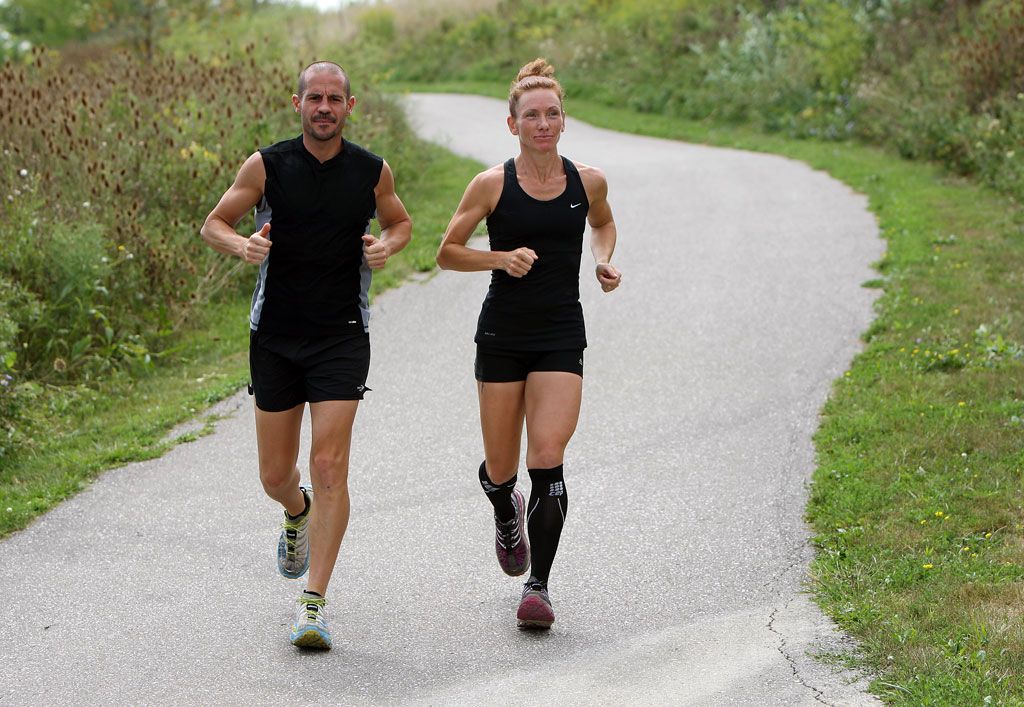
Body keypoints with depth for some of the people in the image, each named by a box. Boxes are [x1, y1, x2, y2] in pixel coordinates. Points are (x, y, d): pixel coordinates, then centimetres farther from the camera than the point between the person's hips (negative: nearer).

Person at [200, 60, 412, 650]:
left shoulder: (372, 171, -1)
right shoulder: (267, 166, -4)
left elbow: (401, 223, 18)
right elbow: (214, 224, 4)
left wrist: (387, 245, -5)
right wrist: (241, 244, -18)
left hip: (342, 336, -1)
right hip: (275, 336, 1)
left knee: (330, 467, -13)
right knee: (275, 475, 9)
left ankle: (314, 603, -9)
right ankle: (299, 515, 47)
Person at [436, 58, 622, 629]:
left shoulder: (588, 181, 1)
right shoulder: (493, 185, -6)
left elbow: (603, 224, 23)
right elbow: (448, 251, 1)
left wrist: (605, 261, 3)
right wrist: (500, 258, -15)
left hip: (561, 336, 0)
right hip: (503, 334, 0)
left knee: (547, 458, -14)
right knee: (500, 467, 8)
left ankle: (539, 586, -4)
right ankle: (507, 515, 46)